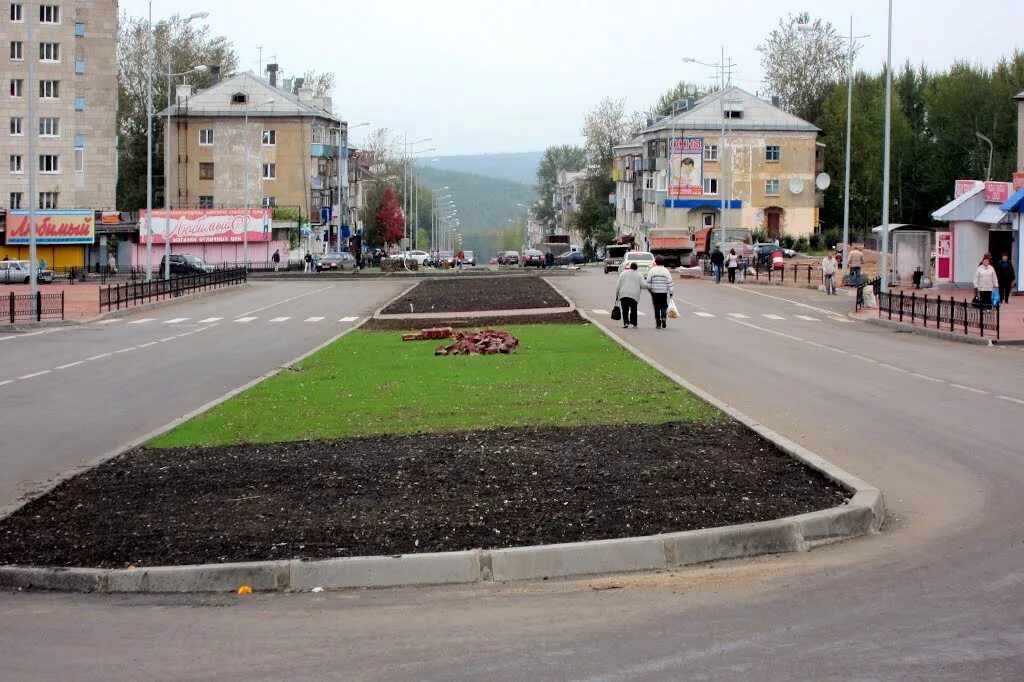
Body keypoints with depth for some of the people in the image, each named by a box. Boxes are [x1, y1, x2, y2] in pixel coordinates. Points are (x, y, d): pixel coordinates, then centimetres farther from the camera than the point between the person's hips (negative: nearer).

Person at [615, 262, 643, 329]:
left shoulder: (623, 273, 7)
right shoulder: (639, 275, 6)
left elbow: (618, 285, 5)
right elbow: (643, 285, -2)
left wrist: (617, 294, 10)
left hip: (624, 294, 0)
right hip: (634, 295, 0)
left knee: (625, 309, 2)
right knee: (633, 309, 8)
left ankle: (625, 322, -9)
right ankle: (634, 323, 6)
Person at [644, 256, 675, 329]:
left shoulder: (652, 271, -2)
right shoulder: (666, 271, -2)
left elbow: (648, 283, -1)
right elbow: (669, 283, -3)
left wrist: (649, 289, 15)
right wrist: (671, 292, 1)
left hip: (654, 292, 0)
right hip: (664, 293, 0)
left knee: (656, 307, 6)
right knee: (664, 306, 13)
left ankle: (658, 324, 6)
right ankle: (663, 318, -10)